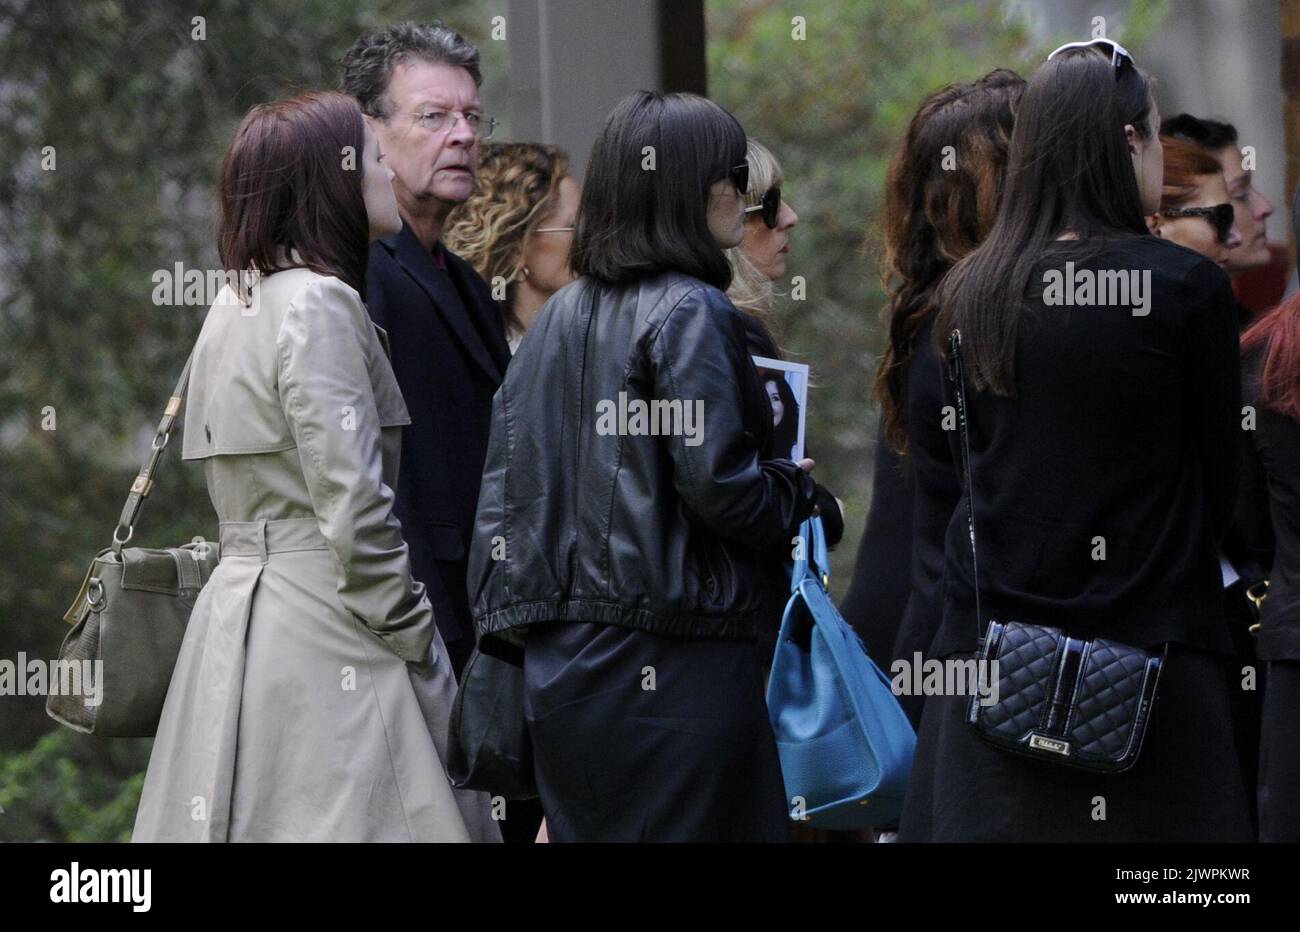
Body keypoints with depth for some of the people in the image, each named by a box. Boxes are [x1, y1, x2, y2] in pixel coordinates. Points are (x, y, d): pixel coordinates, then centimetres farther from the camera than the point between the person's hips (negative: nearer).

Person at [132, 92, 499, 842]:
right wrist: (418, 637, -8)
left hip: (237, 606, 10)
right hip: (325, 635, -9)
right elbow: (355, 510, -17)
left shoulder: (235, 308, 17)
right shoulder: (319, 307, -11)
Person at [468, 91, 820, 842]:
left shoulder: (562, 316, 13)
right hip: (673, 664, -8)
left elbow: (508, 484, 13)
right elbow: (717, 483, -17)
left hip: (562, 665, 8)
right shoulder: (689, 314, -11)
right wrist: (798, 492, 1)